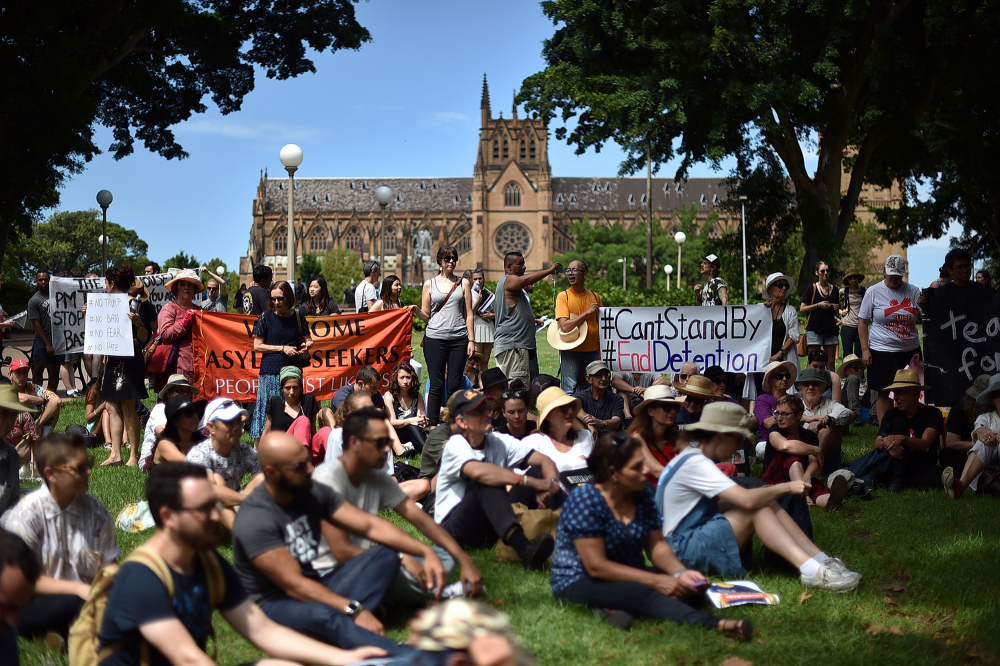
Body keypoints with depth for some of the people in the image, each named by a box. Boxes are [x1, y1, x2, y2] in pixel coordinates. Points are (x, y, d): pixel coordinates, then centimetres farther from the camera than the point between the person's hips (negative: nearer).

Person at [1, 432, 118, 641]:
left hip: (86, 599, 4)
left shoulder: (96, 512, 5)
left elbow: (109, 567, 5)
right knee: (74, 605, -36)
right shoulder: (26, 514, -9)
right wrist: (77, 589, -21)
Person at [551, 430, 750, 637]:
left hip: (628, 577, 8)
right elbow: (596, 566, -23)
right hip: (579, 582, -8)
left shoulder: (641, 494, 1)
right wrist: (656, 581, -26)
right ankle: (715, 625, -55)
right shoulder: (585, 500, -20)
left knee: (691, 586, -15)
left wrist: (680, 572, -19)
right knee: (643, 594, -36)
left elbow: (657, 545, 3)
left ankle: (615, 609, -34)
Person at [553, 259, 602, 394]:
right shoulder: (563, 296, -2)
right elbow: (565, 326, -13)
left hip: (592, 351, 4)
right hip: (570, 351, -4)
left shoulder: (594, 297, 10)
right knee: (569, 390, -8)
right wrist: (588, 313, -11)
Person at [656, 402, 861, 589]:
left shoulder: (693, 458, 14)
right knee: (758, 508, -20)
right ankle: (811, 570, -28)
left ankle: (821, 561, -12)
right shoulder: (695, 463, -19)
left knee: (764, 502, -4)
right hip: (684, 548, -10)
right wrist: (787, 487, -13)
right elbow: (748, 500, -26)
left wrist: (772, 490, 1)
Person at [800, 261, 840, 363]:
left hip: (830, 329, 4)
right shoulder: (812, 288, 2)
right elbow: (802, 309, -2)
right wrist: (818, 305, -12)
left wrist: (836, 308, 0)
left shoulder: (834, 290, 14)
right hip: (814, 329, -4)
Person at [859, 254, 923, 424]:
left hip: (911, 351, 2)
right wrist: (865, 349, -6)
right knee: (883, 393, 2)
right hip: (882, 351, -2)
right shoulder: (874, 292, 0)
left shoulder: (912, 291, 5)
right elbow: (863, 321, 2)